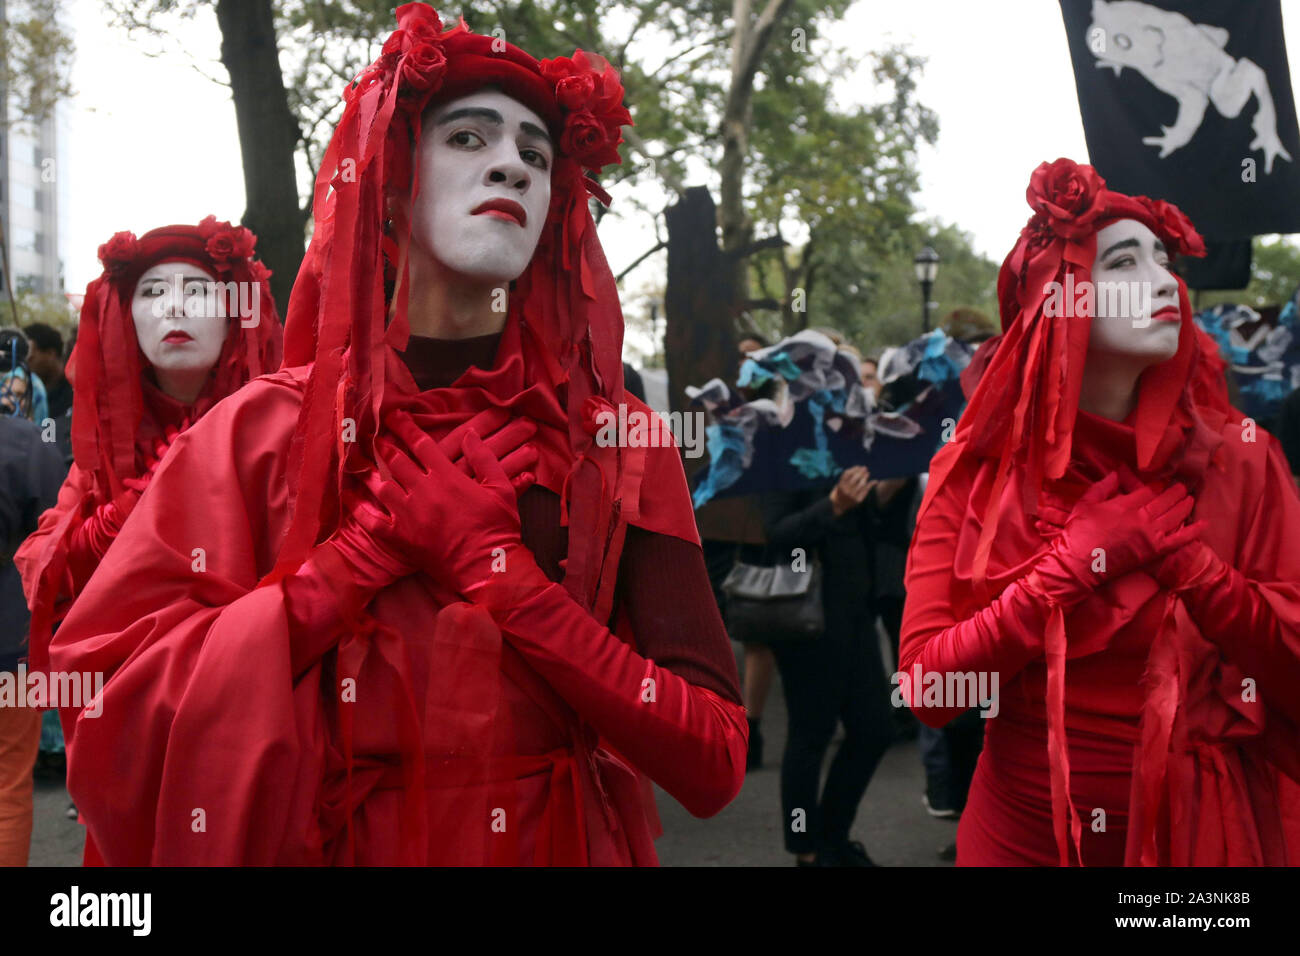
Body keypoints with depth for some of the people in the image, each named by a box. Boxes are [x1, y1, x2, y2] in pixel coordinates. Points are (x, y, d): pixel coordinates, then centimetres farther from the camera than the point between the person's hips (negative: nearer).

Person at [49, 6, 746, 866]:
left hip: (560, 843, 1)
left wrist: (493, 567, -19)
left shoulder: (620, 443, -5)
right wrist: (382, 543, -19)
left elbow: (712, 763, -13)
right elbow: (104, 710, -16)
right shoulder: (263, 430, -6)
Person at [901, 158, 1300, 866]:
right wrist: (1077, 562, -20)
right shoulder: (974, 471, -7)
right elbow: (927, 687, -14)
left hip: (1199, 831, 1)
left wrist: (1182, 558, -19)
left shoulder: (1241, 462, -6)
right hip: (1021, 834, 0)